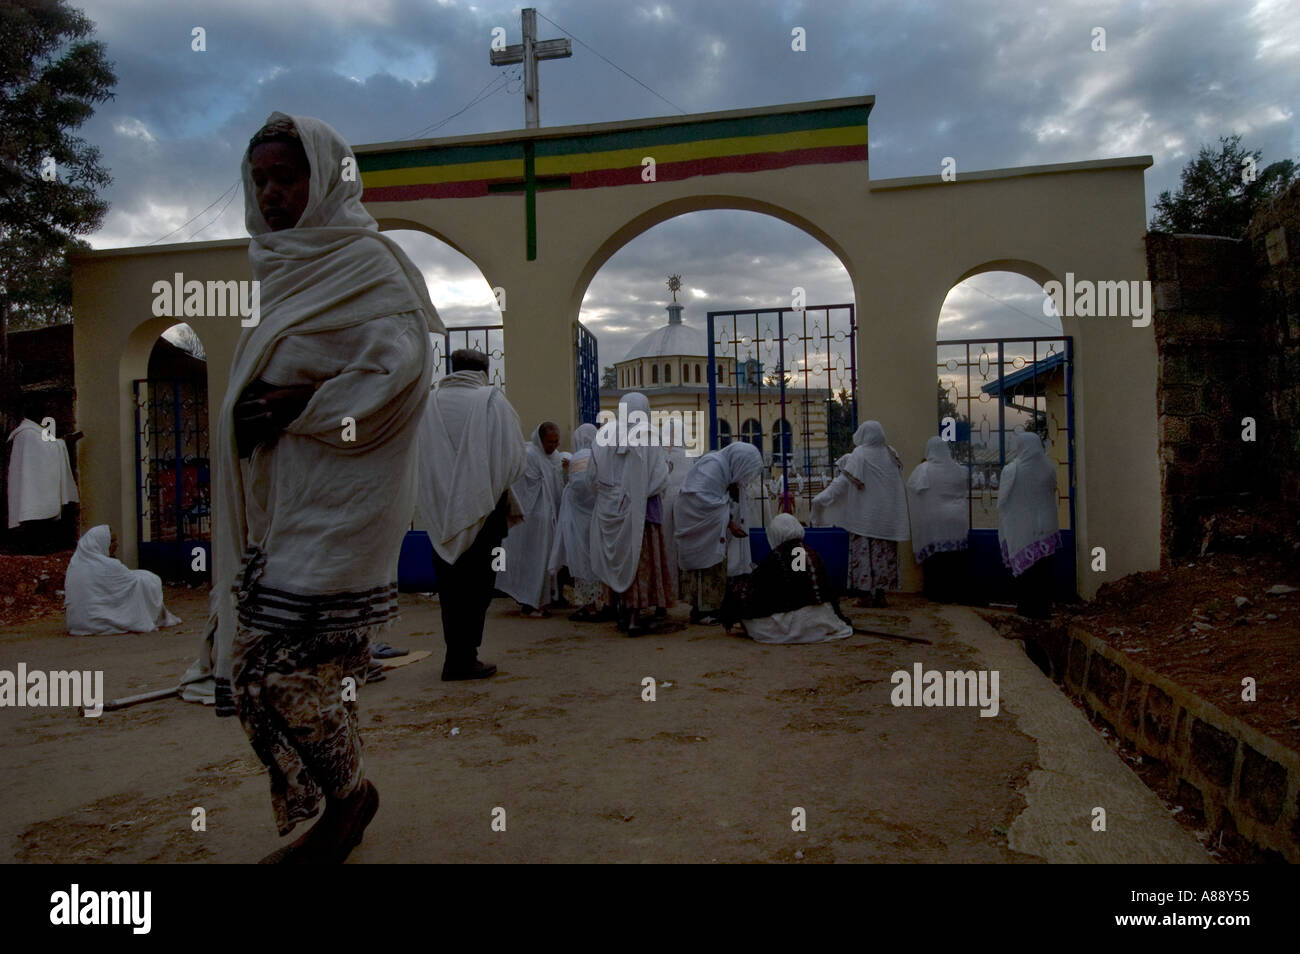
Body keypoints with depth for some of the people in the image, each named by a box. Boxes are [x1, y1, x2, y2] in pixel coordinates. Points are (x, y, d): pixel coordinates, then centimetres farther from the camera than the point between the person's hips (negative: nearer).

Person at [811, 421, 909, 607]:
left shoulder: (860, 454, -10)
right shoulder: (891, 454, 4)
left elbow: (844, 480, -16)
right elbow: (900, 484, 14)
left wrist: (822, 498, -15)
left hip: (864, 515, -4)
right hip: (886, 515, 4)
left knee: (863, 553, 1)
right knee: (884, 554, 9)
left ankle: (865, 594, 0)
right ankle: (880, 593, 12)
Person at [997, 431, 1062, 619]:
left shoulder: (1011, 470, -14)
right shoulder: (1049, 467, -4)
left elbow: (1002, 500, -6)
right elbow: (1053, 491, 9)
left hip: (1021, 527, -3)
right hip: (1046, 525, 3)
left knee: (1023, 567, 8)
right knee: (1043, 568, 10)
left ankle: (1027, 607, 12)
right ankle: (1044, 608, 15)